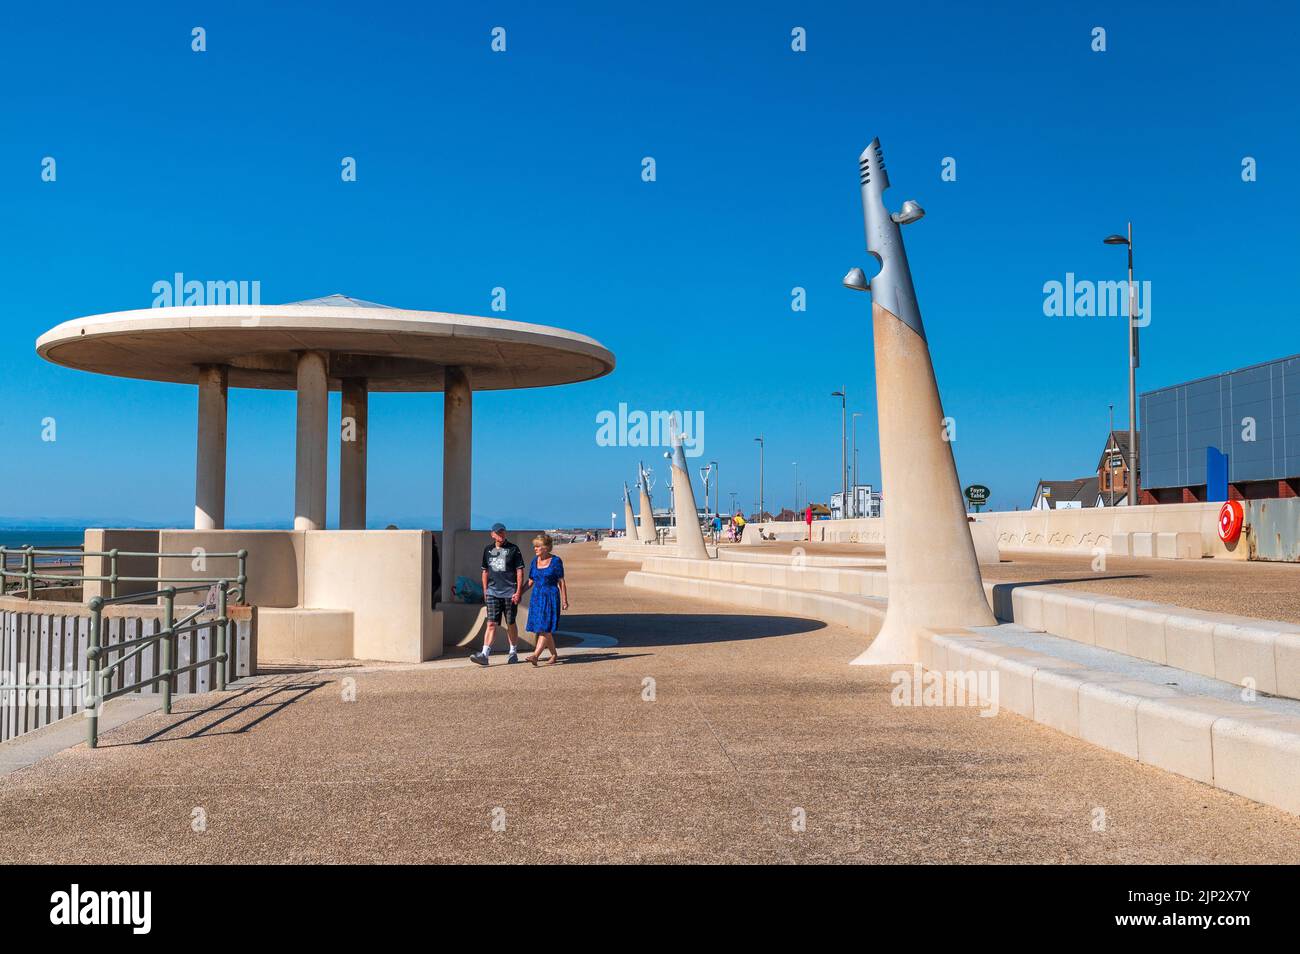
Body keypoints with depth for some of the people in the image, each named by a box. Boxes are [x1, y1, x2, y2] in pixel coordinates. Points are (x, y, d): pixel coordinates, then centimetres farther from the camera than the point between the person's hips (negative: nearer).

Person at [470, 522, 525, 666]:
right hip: (493, 592, 2)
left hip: (510, 593, -2)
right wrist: (485, 591, 14)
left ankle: (513, 652, 22)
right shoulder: (488, 550, 9)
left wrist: (518, 591, -9)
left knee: (510, 624, 8)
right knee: (491, 623, -6)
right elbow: (485, 571, 17)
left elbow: (520, 571, -2)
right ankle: (485, 654, -11)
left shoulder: (513, 549, -1)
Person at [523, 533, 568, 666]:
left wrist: (564, 600, -5)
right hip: (537, 597, 6)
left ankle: (536, 656, -22)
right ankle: (554, 655, 22)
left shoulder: (556, 561, -6)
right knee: (546, 630, 9)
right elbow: (530, 581, 14)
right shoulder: (535, 561, 9)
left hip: (551, 597, -6)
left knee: (545, 628, -12)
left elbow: (561, 582, -4)